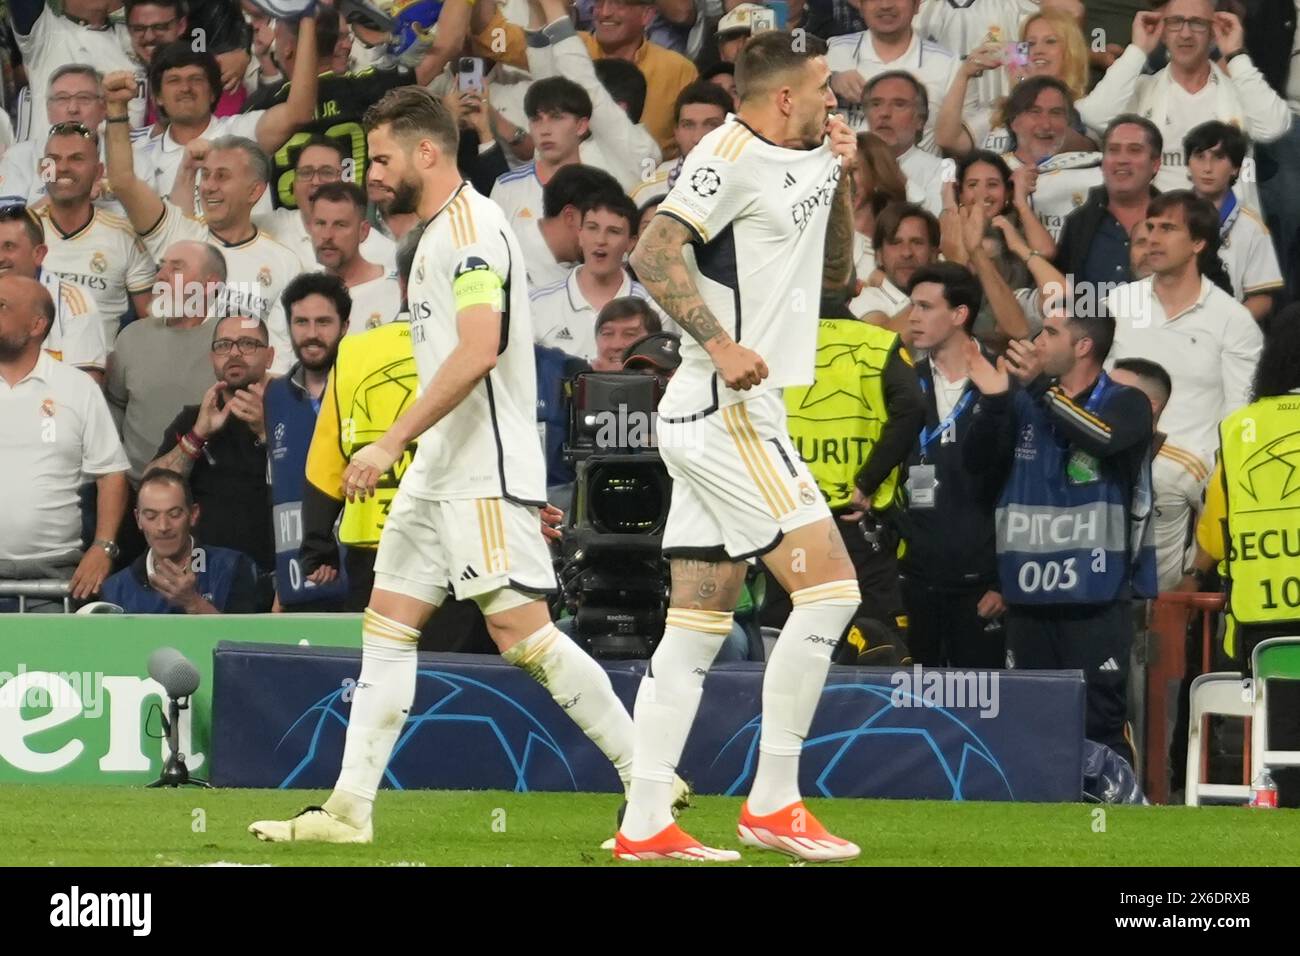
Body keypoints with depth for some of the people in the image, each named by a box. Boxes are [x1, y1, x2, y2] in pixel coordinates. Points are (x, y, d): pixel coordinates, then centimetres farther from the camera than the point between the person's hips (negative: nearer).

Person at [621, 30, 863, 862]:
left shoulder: (803, 162, 17)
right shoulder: (732, 155, -12)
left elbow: (836, 274, 26)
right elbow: (654, 252, -22)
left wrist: (840, 181, 12)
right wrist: (721, 342, -30)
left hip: (722, 417, 10)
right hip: (725, 411, -10)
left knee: (698, 628, 7)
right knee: (830, 588, -12)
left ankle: (645, 824, 6)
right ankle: (773, 804, -7)